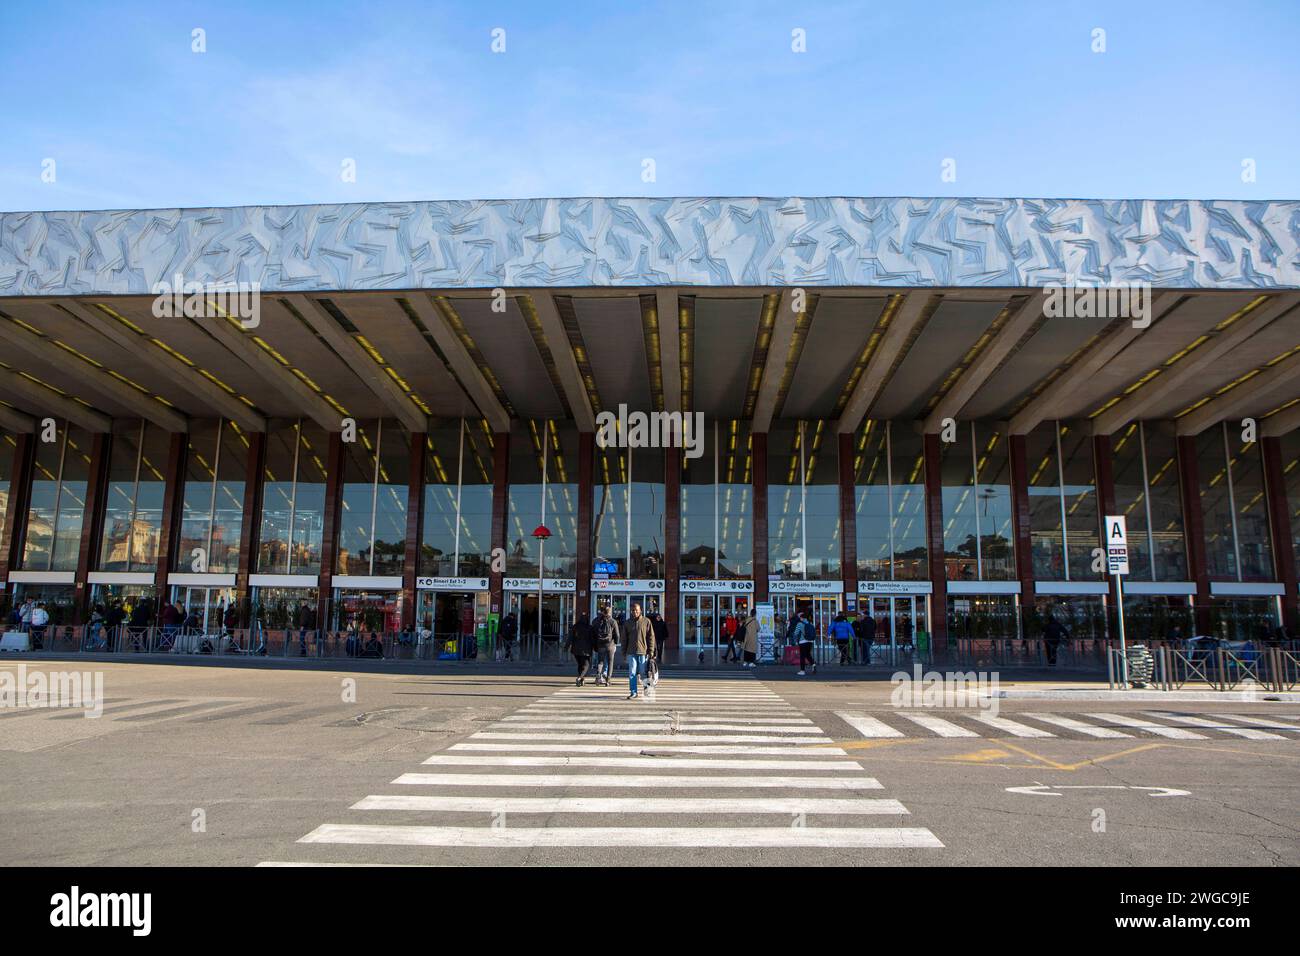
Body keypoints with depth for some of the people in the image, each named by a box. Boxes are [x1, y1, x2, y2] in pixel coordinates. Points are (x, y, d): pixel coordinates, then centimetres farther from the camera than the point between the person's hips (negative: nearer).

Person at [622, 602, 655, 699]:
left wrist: (651, 651, -6)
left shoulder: (646, 621, 1)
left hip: (643, 652, -2)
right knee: (632, 673, -1)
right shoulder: (627, 623, 9)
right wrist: (624, 652, 7)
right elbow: (624, 639, 12)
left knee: (644, 673, 4)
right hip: (631, 652, 2)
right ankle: (633, 693, 4)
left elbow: (651, 636, 0)